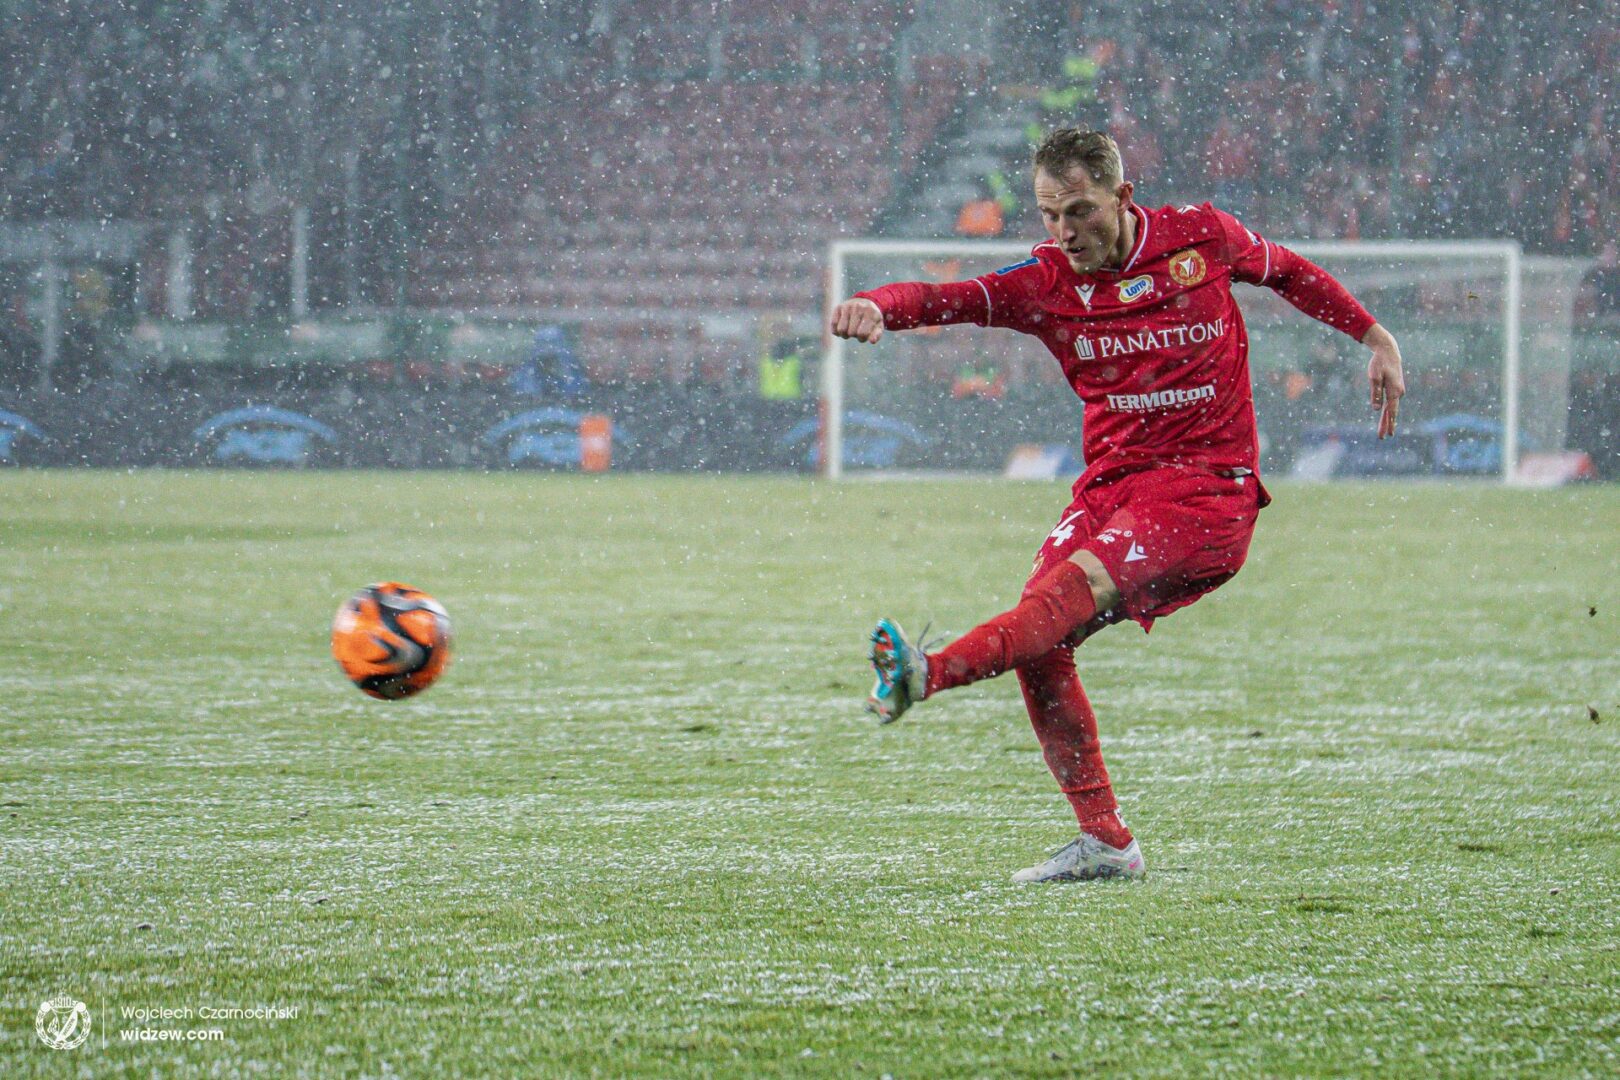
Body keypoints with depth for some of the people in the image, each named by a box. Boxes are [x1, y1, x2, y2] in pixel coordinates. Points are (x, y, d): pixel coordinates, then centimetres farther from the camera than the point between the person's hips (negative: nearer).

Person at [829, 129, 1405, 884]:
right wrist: (878, 305, -34)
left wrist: (1373, 337, 25)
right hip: (1112, 481, 4)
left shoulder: (1200, 236, 0)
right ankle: (1104, 842, -7)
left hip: (1209, 485, -4)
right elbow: (952, 299, -13)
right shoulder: (1047, 282, 2)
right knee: (1040, 641, -14)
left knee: (1085, 582, -29)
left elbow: (1287, 271, 20)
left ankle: (929, 676, -48)